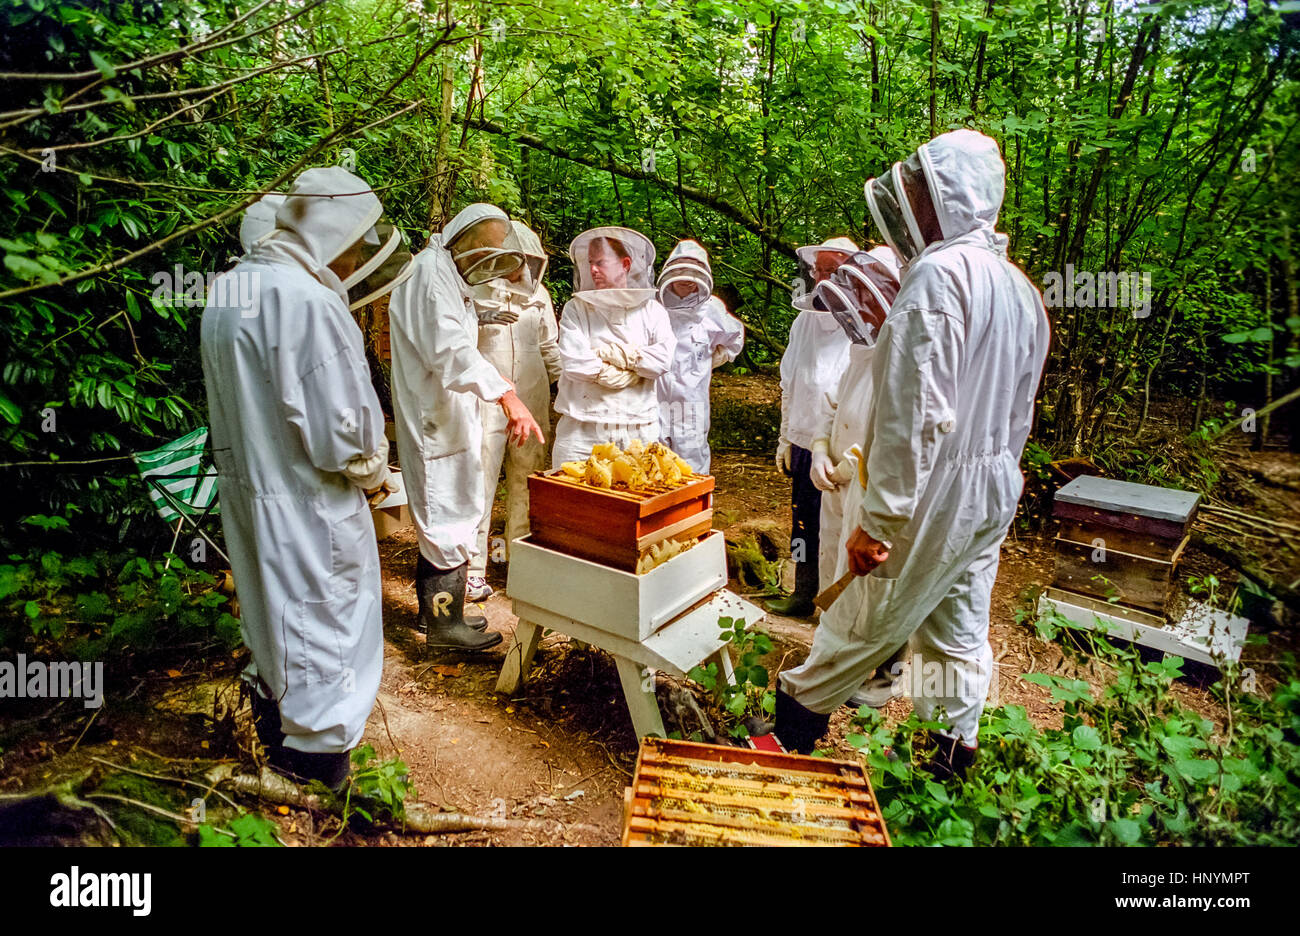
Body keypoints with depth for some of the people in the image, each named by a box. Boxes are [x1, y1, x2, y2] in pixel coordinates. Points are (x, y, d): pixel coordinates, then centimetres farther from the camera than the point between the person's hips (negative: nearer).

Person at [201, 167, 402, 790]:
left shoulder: (231, 287, 7)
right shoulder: (305, 300, -24)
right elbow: (337, 424, -24)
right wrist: (373, 471, -6)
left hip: (247, 487, 10)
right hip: (308, 504, -10)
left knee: (276, 622, 26)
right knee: (323, 628, 8)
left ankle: (275, 725, 47)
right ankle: (320, 754, 24)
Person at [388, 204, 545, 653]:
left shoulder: (449, 277, 18)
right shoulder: (429, 271, -16)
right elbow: (451, 350, -30)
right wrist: (507, 395, -38)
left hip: (450, 419, 11)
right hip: (434, 423, -11)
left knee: (442, 517, 16)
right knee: (448, 522, -4)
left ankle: (436, 611, 29)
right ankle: (444, 625, 7)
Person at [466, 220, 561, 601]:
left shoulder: (538, 294, 15)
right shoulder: (474, 290, 3)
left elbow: (550, 347, 20)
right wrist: (480, 319, -20)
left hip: (531, 400, 4)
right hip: (486, 398, -4)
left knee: (527, 479, 8)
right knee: (480, 481, -7)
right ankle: (473, 569, 1)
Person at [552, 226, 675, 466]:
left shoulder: (651, 310, 9)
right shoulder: (576, 308, 5)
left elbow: (663, 360, -8)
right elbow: (573, 364, -10)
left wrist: (611, 353, -9)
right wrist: (634, 370, -4)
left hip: (639, 428, 1)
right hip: (582, 428, -1)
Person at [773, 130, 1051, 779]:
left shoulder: (939, 272, -17)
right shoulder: (1020, 286, 13)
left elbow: (914, 411, -24)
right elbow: (1019, 410, 18)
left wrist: (879, 518, -22)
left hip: (937, 488, -9)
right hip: (995, 488, 9)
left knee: (862, 624, 5)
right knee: (959, 632, 17)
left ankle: (794, 713, 21)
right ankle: (952, 757, 30)